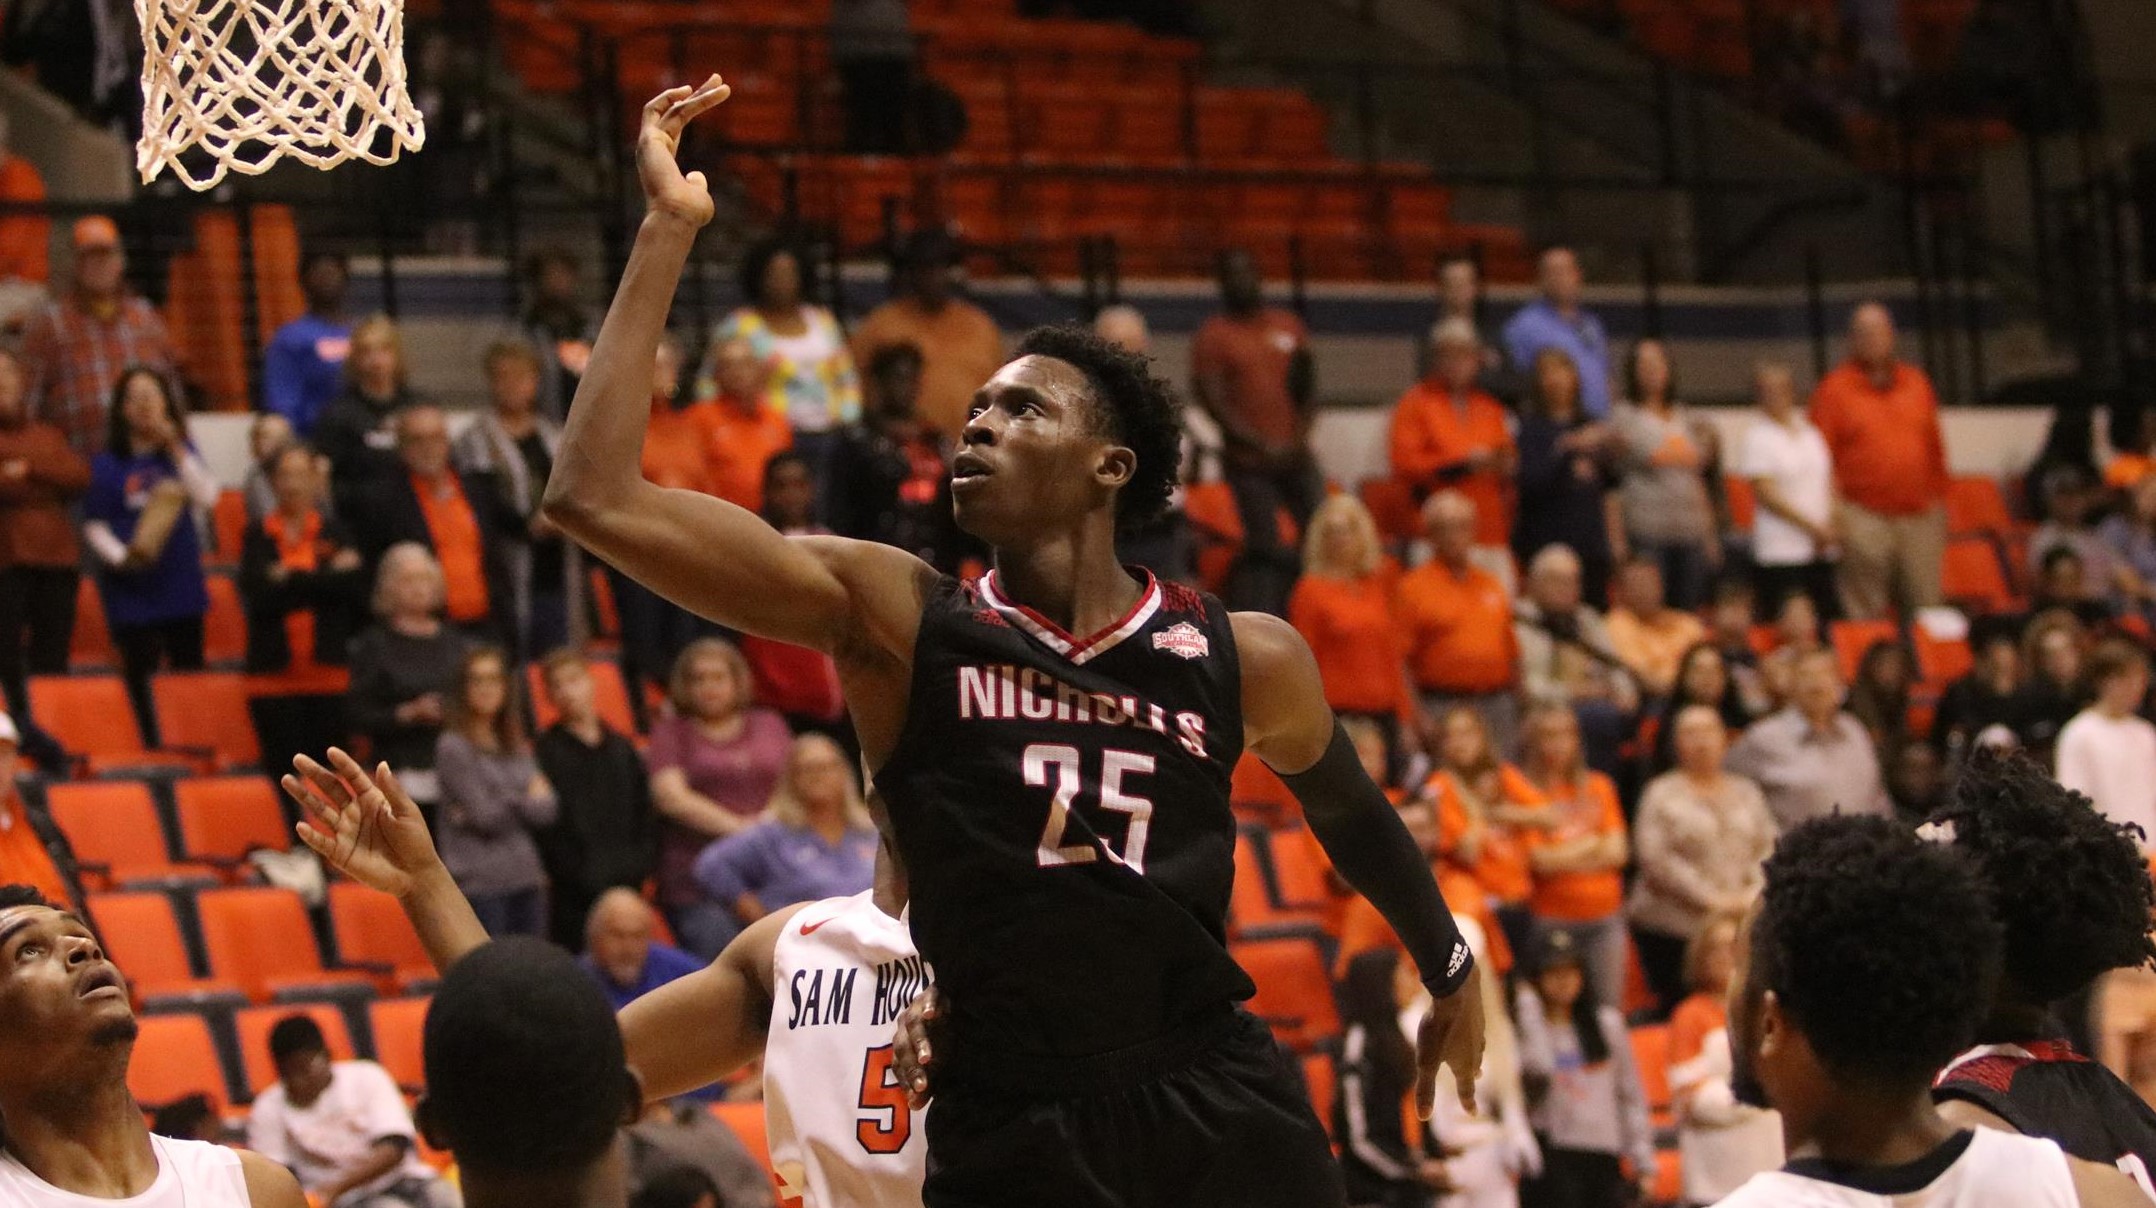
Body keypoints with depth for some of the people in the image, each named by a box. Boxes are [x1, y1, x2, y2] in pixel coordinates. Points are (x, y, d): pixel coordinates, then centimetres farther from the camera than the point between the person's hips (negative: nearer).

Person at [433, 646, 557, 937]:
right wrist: (527, 800, 4)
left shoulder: (516, 747, 14)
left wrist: (506, 805, -10)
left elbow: (547, 812, 4)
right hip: (480, 883, -6)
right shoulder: (453, 747, -5)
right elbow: (486, 816, -11)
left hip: (527, 880, 6)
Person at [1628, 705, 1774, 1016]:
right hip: (1671, 931, -3)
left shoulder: (1746, 793, 17)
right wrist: (1709, 897, -13)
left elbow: (1768, 848, 13)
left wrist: (1752, 893, -6)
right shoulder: (1662, 793, 3)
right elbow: (1655, 858, -7)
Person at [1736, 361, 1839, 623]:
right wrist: (1812, 526, -11)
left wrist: (1834, 527, 0)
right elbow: (1766, 495, -9)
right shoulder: (1756, 439, -3)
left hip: (1821, 551, 6)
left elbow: (1830, 483, 16)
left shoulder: (1810, 432, 15)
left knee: (1831, 616, 2)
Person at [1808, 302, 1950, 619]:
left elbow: (1935, 447, 19)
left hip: (1920, 517, 4)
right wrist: (1835, 513, -8)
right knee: (1864, 613, -6)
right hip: (1864, 519, -4)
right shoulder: (1835, 388, 4)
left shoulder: (1916, 382, 17)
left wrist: (1939, 498, 13)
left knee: (1926, 613, 2)